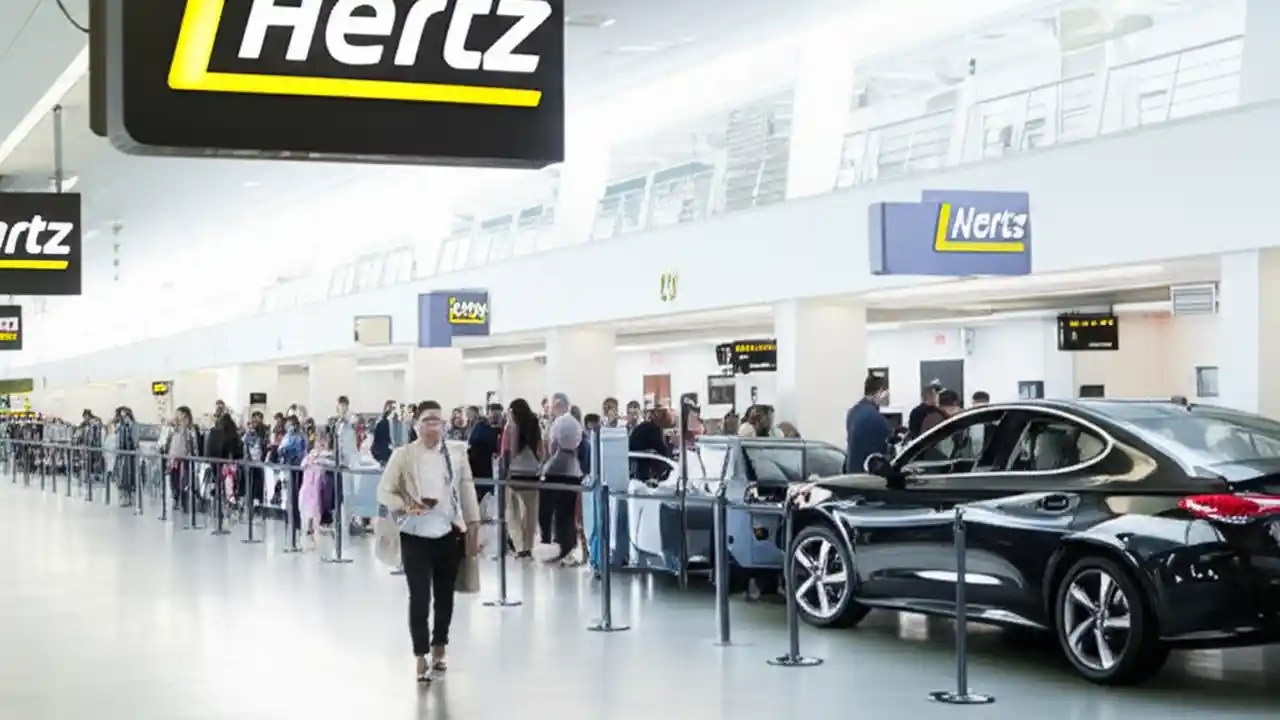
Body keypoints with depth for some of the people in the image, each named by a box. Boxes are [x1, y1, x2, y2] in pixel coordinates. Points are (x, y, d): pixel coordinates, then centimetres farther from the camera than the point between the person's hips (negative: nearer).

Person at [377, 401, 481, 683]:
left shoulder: (457, 451, 0)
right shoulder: (403, 455, -6)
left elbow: (467, 490, 5)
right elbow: (384, 491, -4)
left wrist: (473, 528, 3)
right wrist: (405, 506, -22)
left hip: (449, 534, 3)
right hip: (416, 536, -3)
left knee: (444, 596, 13)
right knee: (419, 597, -6)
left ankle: (439, 650, 30)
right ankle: (422, 659, 0)